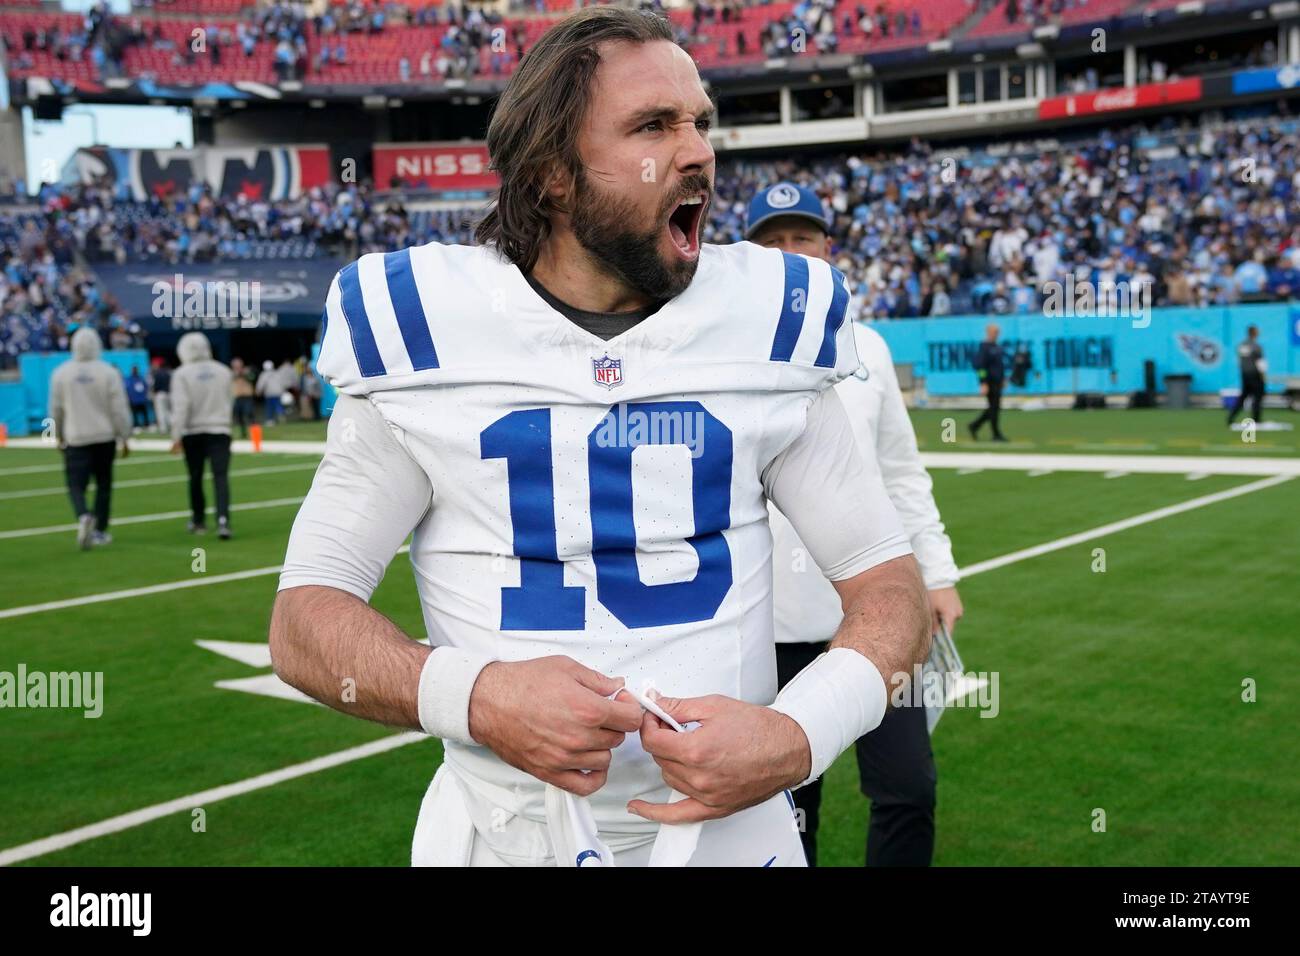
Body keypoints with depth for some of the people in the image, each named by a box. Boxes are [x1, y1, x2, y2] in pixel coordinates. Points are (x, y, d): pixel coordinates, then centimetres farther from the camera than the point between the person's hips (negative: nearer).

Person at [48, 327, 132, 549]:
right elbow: (119, 410, -7)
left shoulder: (61, 374, -2)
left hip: (75, 439, 0)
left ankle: (84, 516, -26)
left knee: (76, 484, 2)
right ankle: (100, 531, 14)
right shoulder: (109, 373, -8)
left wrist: (58, 435, 20)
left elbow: (55, 409, 5)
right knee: (103, 484, 11)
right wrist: (124, 438, 3)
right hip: (104, 437, 0)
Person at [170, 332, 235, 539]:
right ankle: (223, 520, -23)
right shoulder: (223, 371, 4)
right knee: (221, 476, -7)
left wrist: (177, 436, -13)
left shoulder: (182, 374, -8)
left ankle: (198, 521, 25)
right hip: (219, 431, 1)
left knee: (195, 478, 13)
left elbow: (181, 406, -14)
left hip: (193, 432, -1)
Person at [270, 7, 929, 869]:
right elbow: (306, 616, -5)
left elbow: (889, 585, 0)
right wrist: (471, 695, -24)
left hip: (732, 831, 1)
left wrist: (800, 737, -19)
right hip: (506, 835, -1)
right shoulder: (426, 334, -7)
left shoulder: (766, 324, -3)